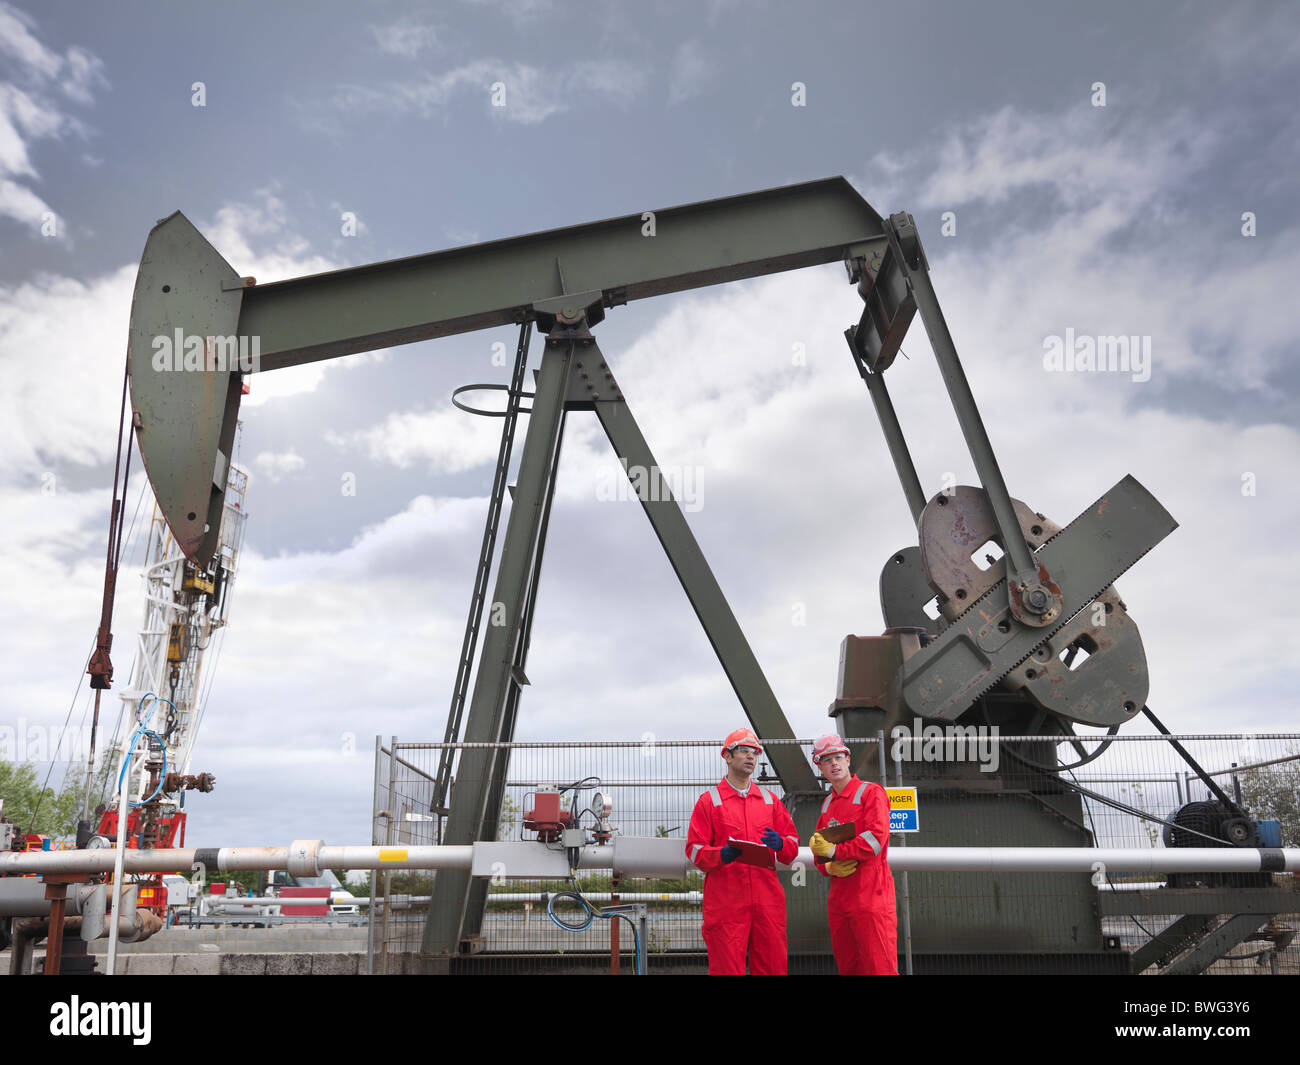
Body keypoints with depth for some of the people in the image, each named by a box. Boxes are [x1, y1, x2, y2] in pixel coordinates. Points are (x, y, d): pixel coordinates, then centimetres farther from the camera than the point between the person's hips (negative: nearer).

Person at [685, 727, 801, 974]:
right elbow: (695, 851, -1)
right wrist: (723, 854, -20)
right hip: (726, 904, -3)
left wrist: (781, 843, -9)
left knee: (773, 967, 3)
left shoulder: (769, 800, 17)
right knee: (727, 969, -5)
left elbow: (793, 843, 14)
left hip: (768, 902, 4)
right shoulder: (709, 801, 5)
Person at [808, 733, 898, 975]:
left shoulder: (871, 793, -3)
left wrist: (834, 851, -14)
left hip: (870, 896, -7)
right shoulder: (827, 804, 19)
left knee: (880, 967, -10)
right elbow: (819, 852, 19)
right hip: (838, 898, 7)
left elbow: (875, 840, -16)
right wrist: (830, 867, -3)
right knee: (848, 967, 11)